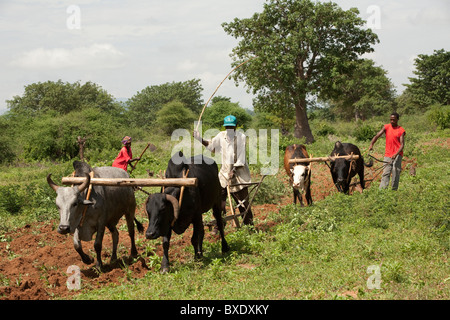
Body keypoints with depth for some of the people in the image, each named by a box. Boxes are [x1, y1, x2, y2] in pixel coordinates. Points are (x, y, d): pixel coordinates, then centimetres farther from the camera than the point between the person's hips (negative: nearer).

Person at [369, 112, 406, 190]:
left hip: (397, 155, -2)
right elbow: (377, 136, -3)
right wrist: (371, 144, -22)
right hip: (388, 154, 2)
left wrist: (396, 154, -23)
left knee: (395, 174, -4)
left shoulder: (401, 131, 0)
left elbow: (402, 145, -7)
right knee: (385, 173, -4)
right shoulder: (386, 127, 7)